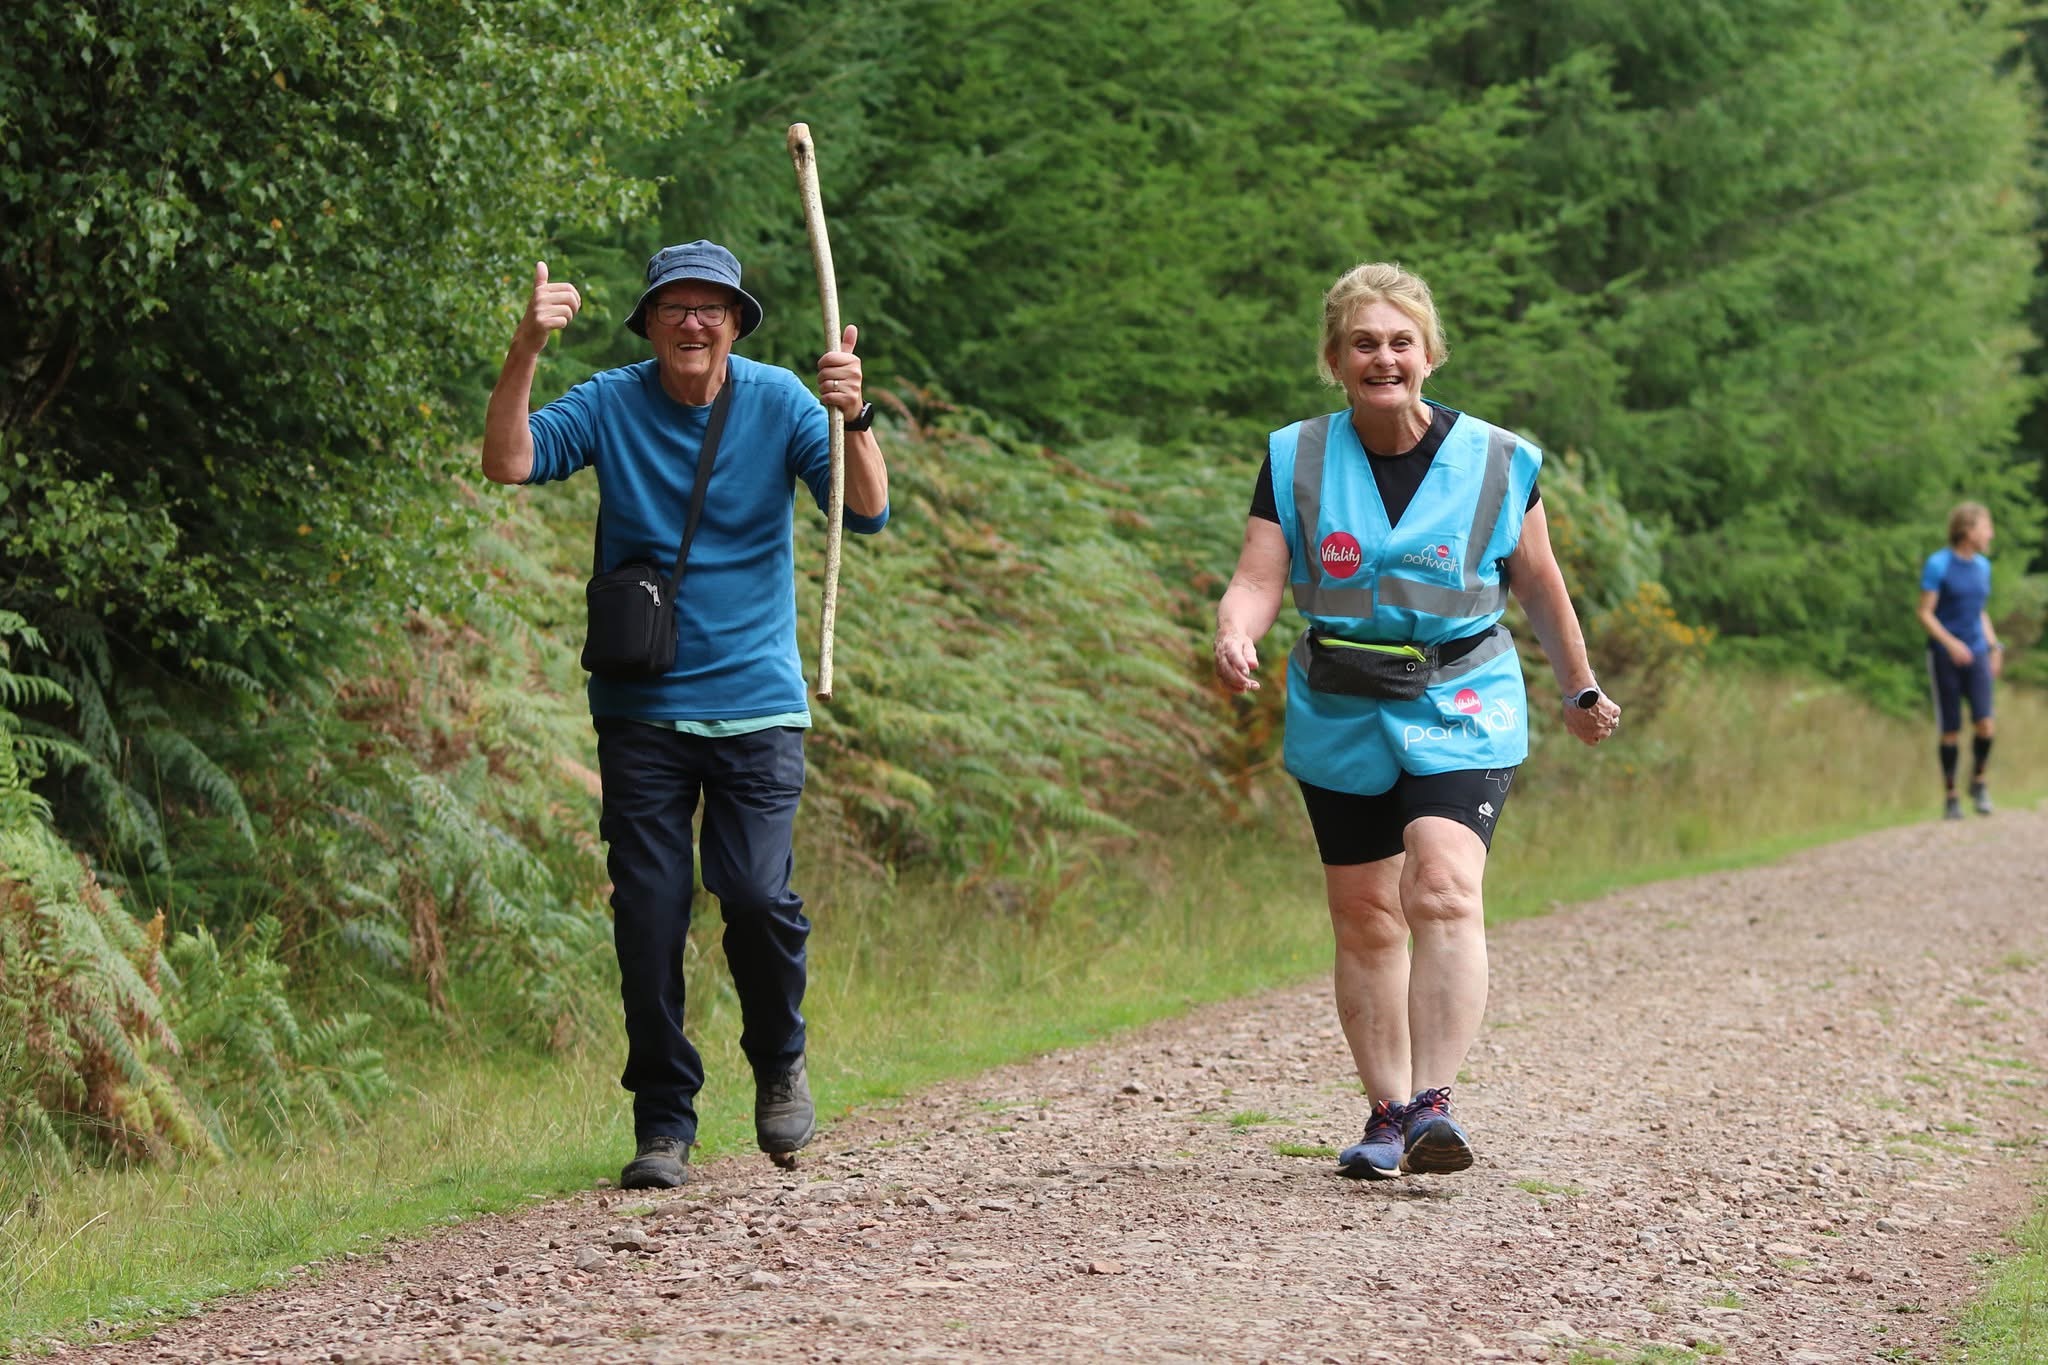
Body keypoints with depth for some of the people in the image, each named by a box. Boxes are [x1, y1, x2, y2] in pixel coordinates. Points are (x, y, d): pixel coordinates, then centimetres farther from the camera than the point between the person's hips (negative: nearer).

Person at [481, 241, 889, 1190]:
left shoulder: (778, 402, -1)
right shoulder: (611, 404, -1)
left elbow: (867, 512, -10)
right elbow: (509, 462, -15)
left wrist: (853, 420, -28)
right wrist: (527, 351, -26)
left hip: (755, 700, -1)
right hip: (642, 708, 1)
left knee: (755, 895, -15)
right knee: (648, 918, -2)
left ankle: (780, 1061, 14)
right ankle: (663, 1126, 10)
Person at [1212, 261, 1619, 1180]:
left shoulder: (1496, 463, -3)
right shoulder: (1296, 461, -1)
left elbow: (1539, 586, 9)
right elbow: (1257, 581, -7)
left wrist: (1581, 692, 19)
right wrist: (1233, 639, -29)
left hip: (1460, 711, -2)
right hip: (1340, 717, 2)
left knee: (1442, 888, -22)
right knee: (1364, 917, 7)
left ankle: (1433, 1103, -28)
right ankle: (1386, 1113, 19)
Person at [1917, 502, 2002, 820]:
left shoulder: (1982, 566, 10)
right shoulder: (1937, 564, -9)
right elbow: (1925, 615, -9)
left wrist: (1994, 647, 9)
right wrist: (1951, 644, -22)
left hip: (1975, 654, 4)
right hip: (1945, 657, -4)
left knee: (1986, 725, -12)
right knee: (1951, 731, -1)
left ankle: (1978, 782, 11)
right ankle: (1950, 796, 14)